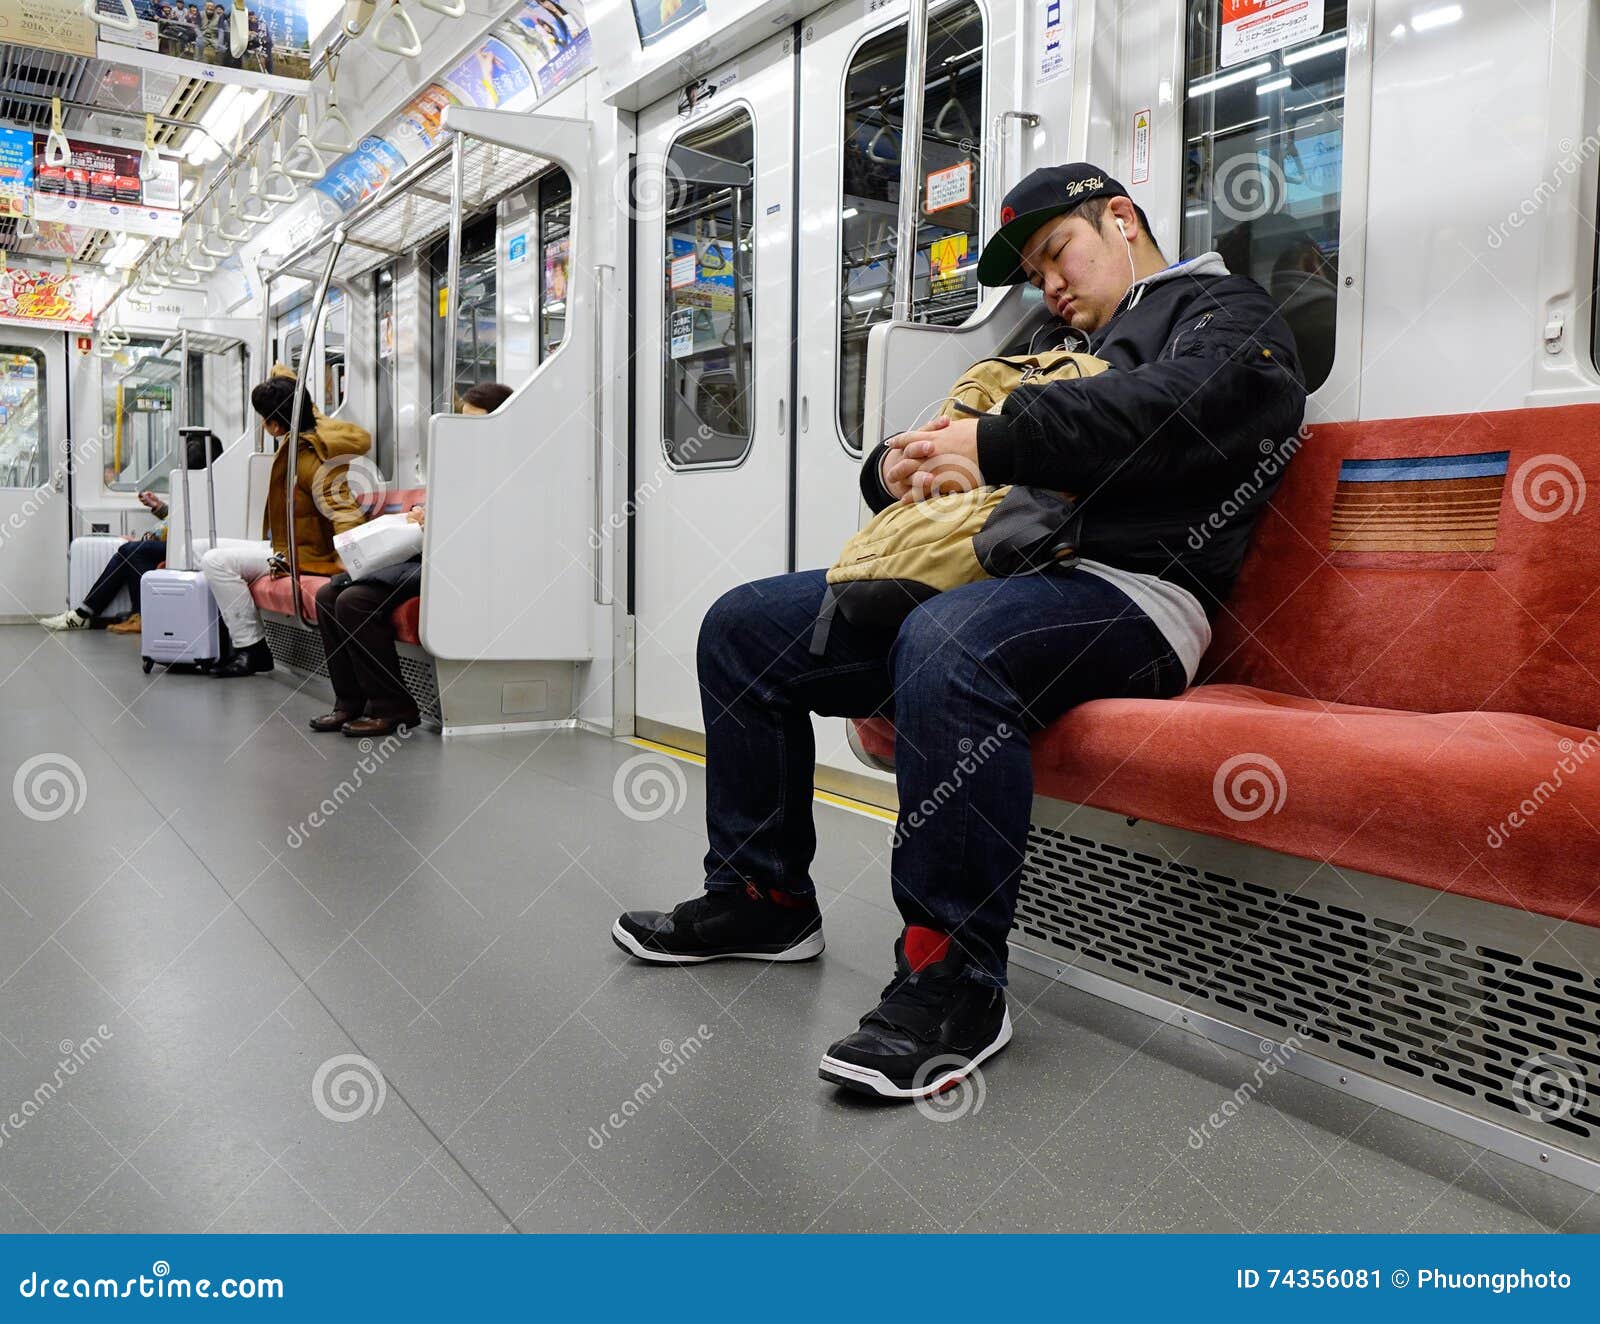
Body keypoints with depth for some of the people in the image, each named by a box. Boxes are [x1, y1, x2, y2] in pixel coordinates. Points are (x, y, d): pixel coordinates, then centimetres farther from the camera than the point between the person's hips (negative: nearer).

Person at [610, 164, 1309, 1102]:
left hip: (1125, 588, -8)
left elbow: (1193, 401, -15)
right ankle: (763, 898, 10)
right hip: (981, 571, 9)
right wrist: (897, 467, 2)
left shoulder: (1225, 310, 10)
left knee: (946, 646, -41)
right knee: (741, 629, 3)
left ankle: (957, 980, -28)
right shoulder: (1050, 344, 33)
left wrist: (994, 443, -16)